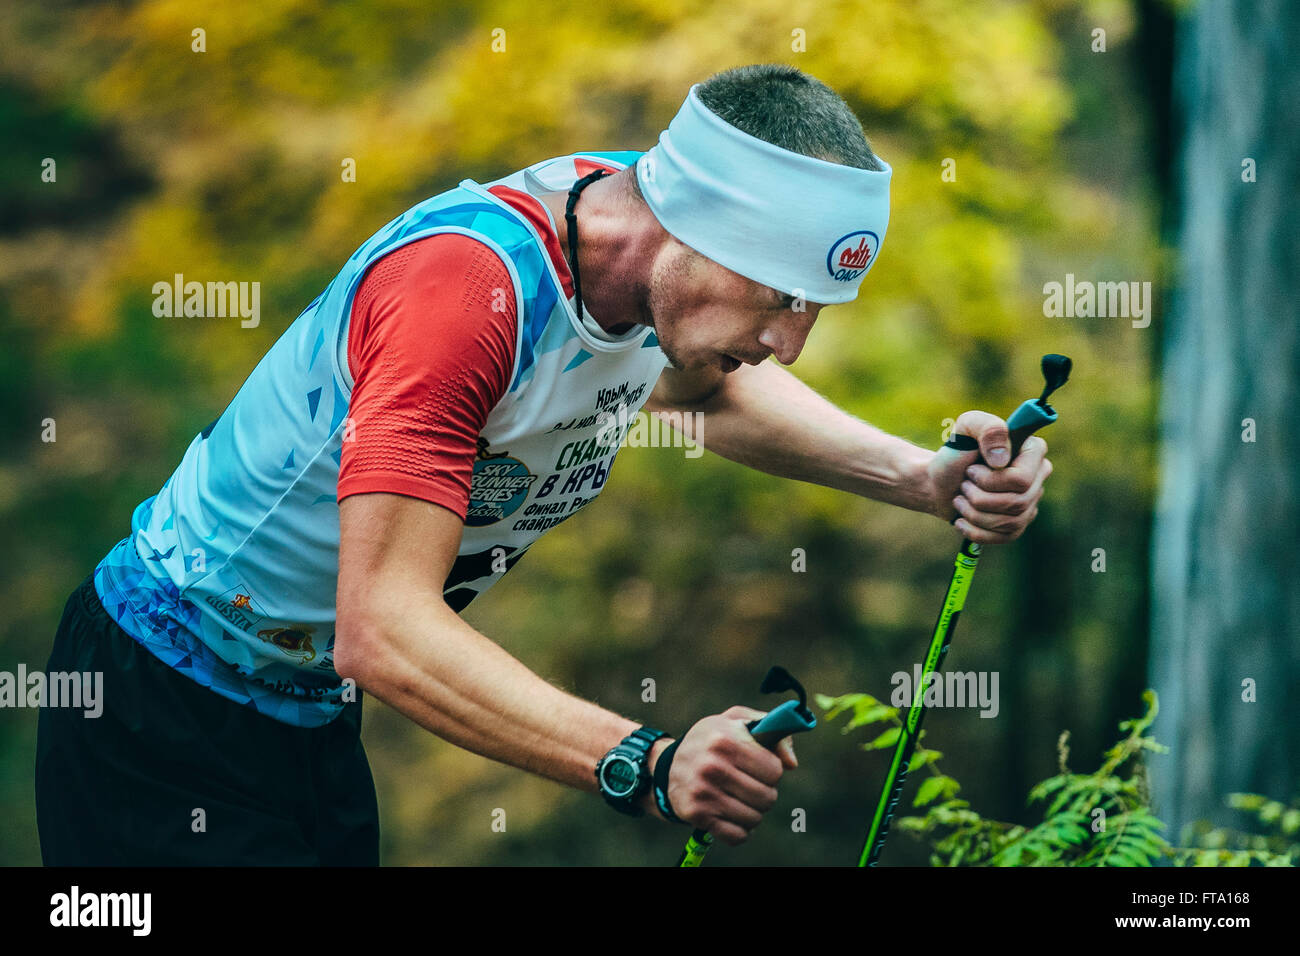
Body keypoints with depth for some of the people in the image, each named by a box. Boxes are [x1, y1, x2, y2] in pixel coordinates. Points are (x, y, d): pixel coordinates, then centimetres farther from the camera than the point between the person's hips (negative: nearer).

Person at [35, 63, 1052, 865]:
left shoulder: (637, 212, -7)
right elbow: (384, 630, -39)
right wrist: (646, 764, -50)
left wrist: (923, 478, 1)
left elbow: (713, 389, 17)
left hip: (314, 710, 8)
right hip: (165, 708, -8)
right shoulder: (467, 282, -33)